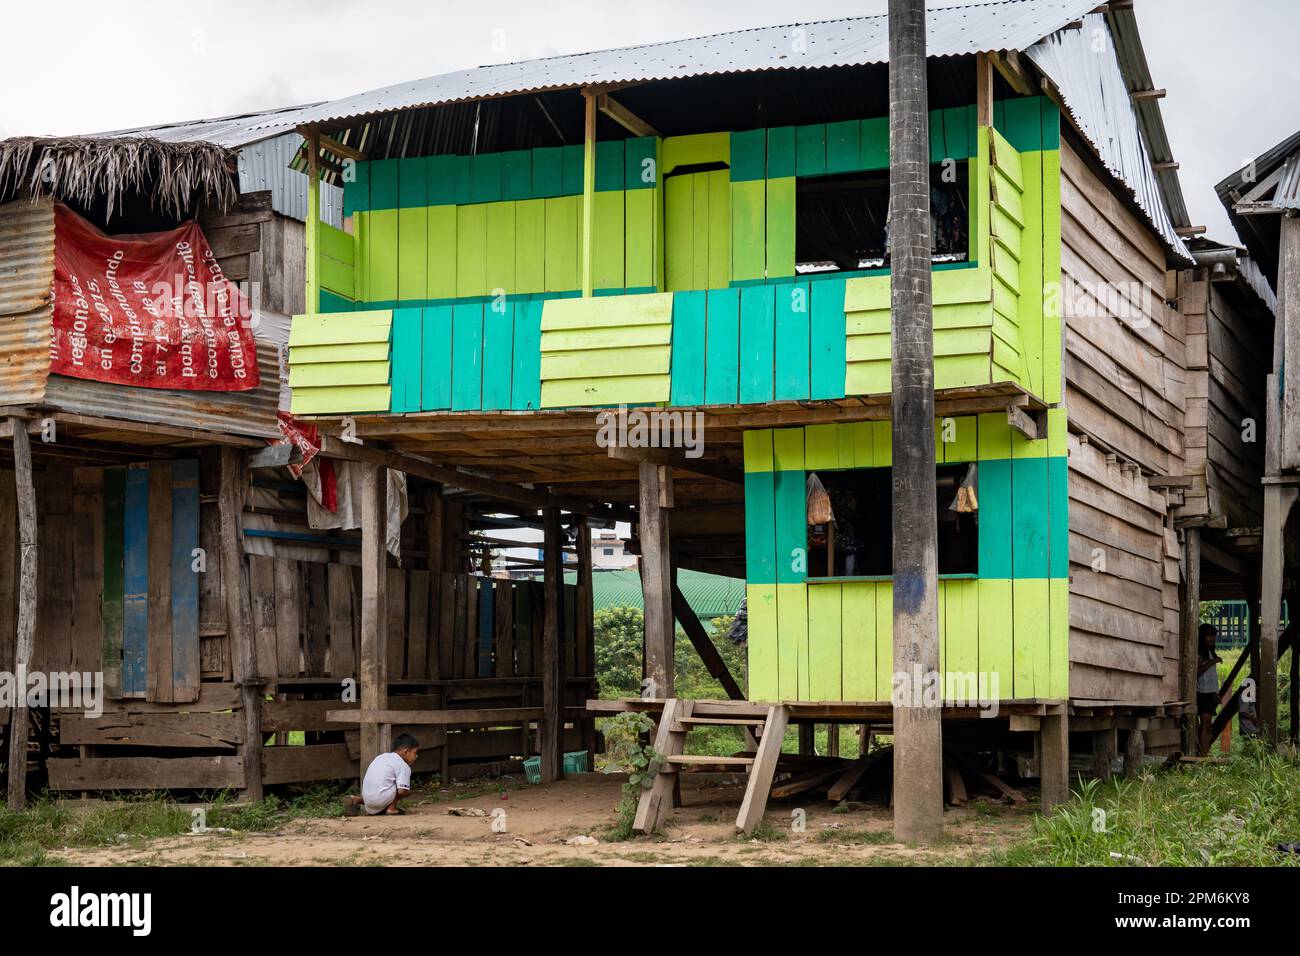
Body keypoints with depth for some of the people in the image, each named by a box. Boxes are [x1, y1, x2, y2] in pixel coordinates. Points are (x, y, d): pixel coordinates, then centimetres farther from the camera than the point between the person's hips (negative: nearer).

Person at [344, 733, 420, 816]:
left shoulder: (381, 757, 20)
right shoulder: (404, 766, -6)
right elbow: (402, 791, -14)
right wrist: (408, 793, 8)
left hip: (367, 799, 8)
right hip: (381, 799, -8)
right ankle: (392, 808, 5)